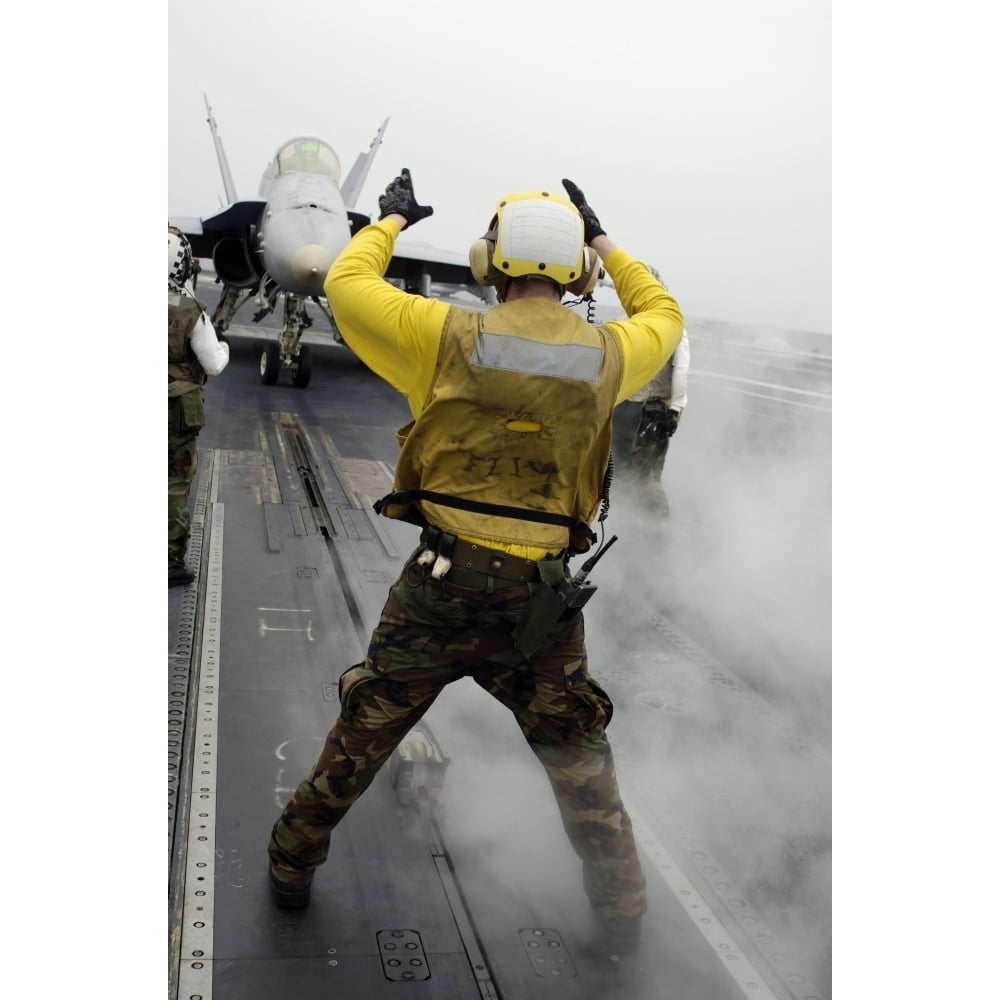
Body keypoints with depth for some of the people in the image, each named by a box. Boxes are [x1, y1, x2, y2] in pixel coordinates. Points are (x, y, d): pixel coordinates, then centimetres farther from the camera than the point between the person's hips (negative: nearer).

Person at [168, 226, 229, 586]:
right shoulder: (190, 310, -15)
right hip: (179, 413, -3)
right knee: (175, 487, 5)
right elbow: (213, 365, -8)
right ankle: (172, 564, 11)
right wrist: (224, 349, 14)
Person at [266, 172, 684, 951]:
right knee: (579, 755, 19)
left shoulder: (450, 337, -10)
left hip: (443, 580, -1)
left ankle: (293, 865, 38)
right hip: (544, 594, 1)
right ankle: (622, 908, 34)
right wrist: (604, 241, 26)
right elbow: (664, 316, 20)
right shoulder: (607, 356, -4)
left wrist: (392, 221, 22)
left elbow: (346, 284, 6)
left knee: (363, 734, 19)